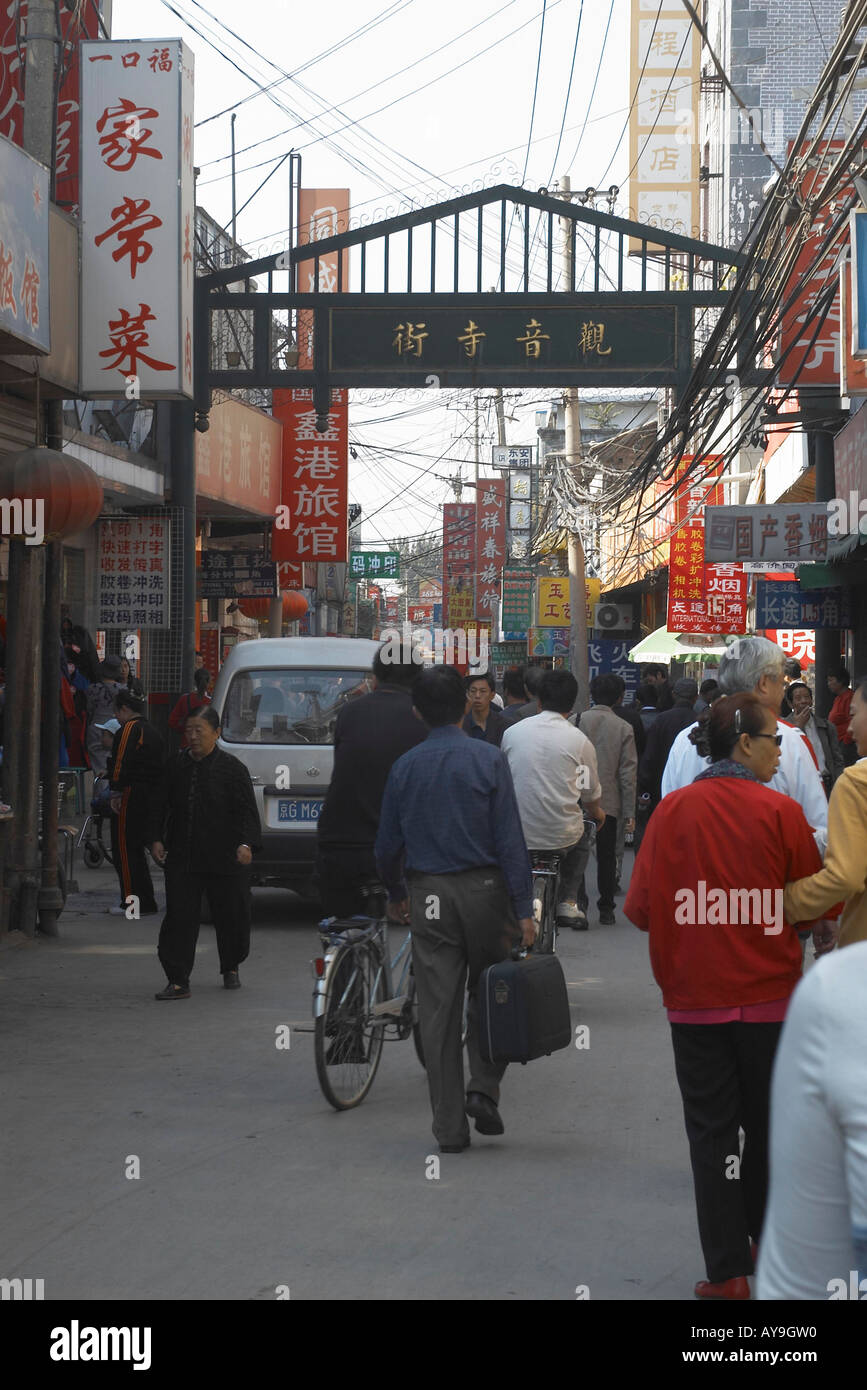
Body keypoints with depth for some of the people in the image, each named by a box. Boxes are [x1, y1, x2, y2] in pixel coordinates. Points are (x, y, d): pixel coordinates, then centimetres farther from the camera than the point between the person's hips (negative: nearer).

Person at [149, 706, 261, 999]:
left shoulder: (231, 767, -3)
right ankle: (178, 981, -4)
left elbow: (247, 810, -5)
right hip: (182, 859, 2)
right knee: (179, 917, -5)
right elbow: (160, 805, 15)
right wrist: (156, 838, 4)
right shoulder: (176, 765, 7)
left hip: (225, 859, -2)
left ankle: (231, 969, 33)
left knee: (231, 917, 10)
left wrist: (246, 843, -19)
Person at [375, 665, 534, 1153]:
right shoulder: (489, 759, -4)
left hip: (428, 895, 2)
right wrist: (524, 909, -7)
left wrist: (396, 894, 26)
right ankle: (484, 1089, -1)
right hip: (484, 891, -2)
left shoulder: (405, 767, 4)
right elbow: (510, 839, -8)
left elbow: (388, 844, 9)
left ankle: (450, 1127, 6)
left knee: (439, 1010, 4)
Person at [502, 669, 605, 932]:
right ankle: (568, 900, 15)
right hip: (561, 836, -1)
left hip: (517, 834, 1)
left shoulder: (512, 732, 0)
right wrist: (598, 814, 32)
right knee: (580, 846, 32)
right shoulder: (579, 740, -5)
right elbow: (591, 794, 8)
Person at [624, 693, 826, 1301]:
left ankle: (729, 1272, 6)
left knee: (712, 1132, 7)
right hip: (770, 997, -1)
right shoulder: (780, 812, -9)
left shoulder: (672, 811, -5)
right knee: (769, 1126, 16)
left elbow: (641, 908, -3)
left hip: (695, 999, 1)